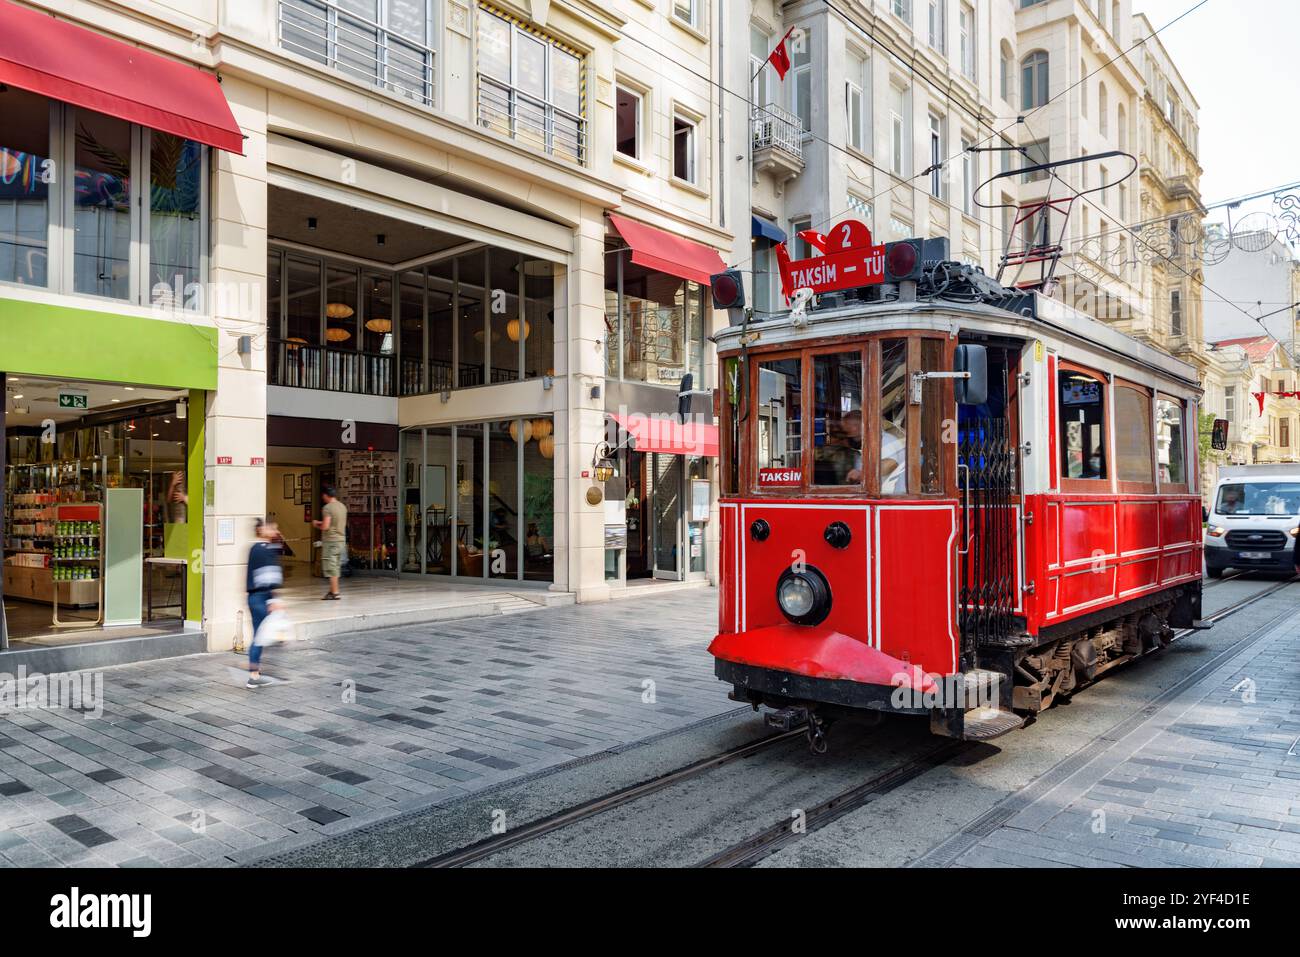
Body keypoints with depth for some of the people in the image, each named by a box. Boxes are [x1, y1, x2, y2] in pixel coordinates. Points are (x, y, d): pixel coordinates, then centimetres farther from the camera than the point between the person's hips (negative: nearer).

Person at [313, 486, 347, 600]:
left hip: (330, 540, -8)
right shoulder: (342, 506, 10)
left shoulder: (327, 508, -14)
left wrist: (316, 525, 1)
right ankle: (333, 590, 21)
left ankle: (334, 593, -1)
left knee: (331, 567, -2)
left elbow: (325, 526, -21)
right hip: (341, 540, 8)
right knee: (336, 567, 15)